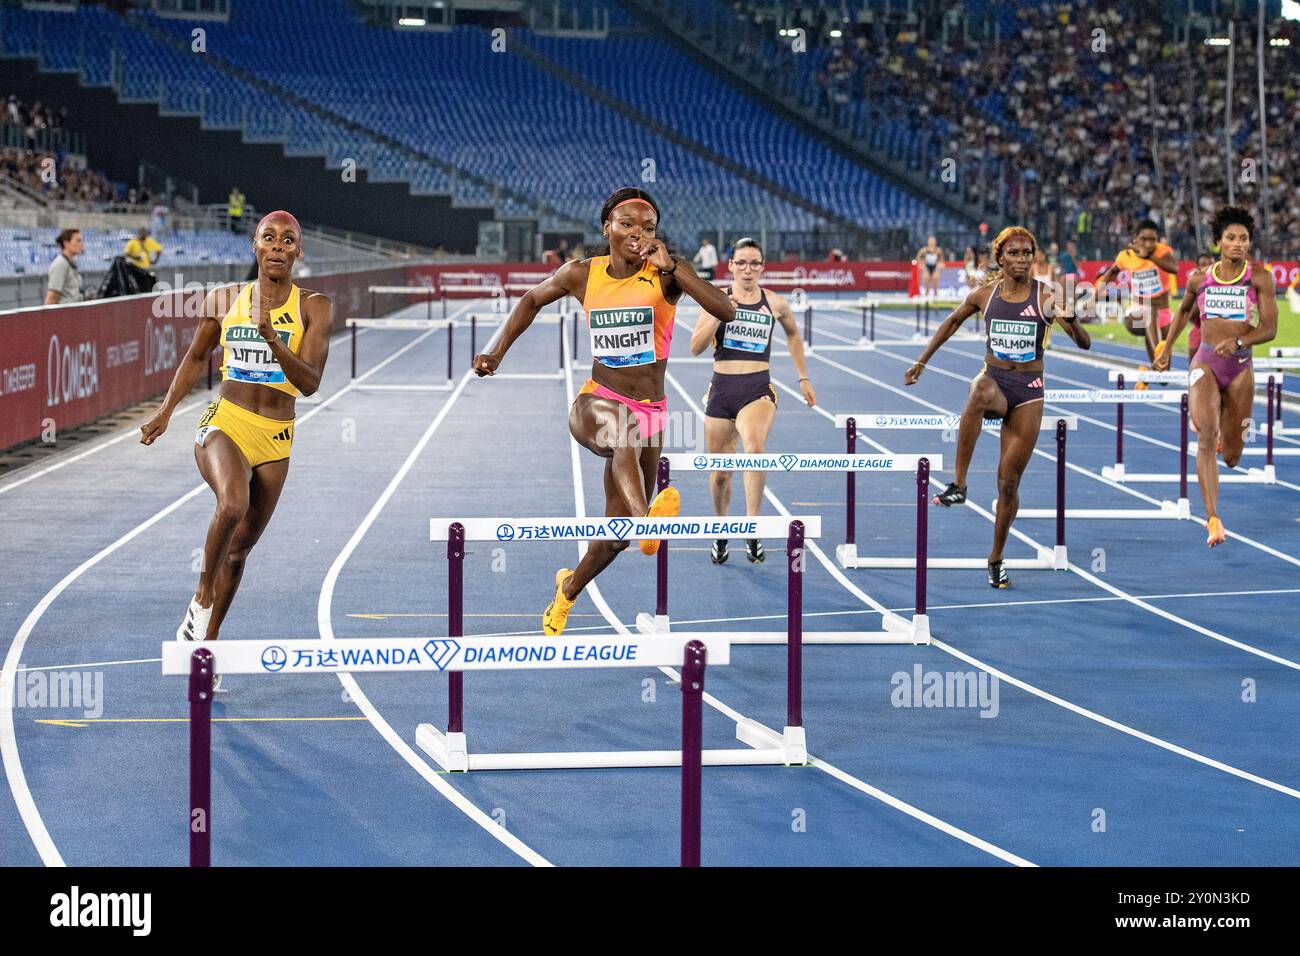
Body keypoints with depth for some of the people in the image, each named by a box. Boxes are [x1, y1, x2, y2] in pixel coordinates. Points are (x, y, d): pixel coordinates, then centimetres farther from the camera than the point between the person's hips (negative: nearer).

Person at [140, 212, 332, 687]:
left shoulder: (314, 307, -3)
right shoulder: (223, 300, 1)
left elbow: (310, 382, -13)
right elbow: (196, 357, 17)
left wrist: (271, 337, -25)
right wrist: (165, 411, 10)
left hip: (275, 440, 1)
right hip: (224, 425, -1)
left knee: (240, 548, 9)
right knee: (232, 504, -32)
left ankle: (207, 640, 26)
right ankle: (202, 600, -12)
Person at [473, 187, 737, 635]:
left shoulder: (665, 272, -6)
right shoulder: (582, 274, 1)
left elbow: (727, 311, -20)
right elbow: (532, 300, 21)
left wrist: (670, 267, -25)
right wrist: (497, 352, 14)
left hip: (649, 414, 1)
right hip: (596, 402, -1)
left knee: (617, 534, 6)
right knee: (623, 431, -41)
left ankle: (567, 590, 36)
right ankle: (646, 517, -67)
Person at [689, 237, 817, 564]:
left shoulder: (775, 304, 4)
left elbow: (793, 335, 24)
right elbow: (696, 347, -7)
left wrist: (804, 378, 24)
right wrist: (718, 314, -19)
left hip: (758, 389, -1)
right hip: (721, 390, 1)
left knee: (754, 446, -32)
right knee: (720, 474, 9)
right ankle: (721, 534, 36)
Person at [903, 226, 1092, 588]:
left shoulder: (1046, 296, -6)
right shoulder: (985, 294, 0)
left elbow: (1084, 344, -11)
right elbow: (952, 323, 18)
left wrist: (1069, 319, -31)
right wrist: (921, 362, 19)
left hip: (1028, 391, 0)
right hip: (994, 380, 0)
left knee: (1009, 482, 2)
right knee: (980, 393, -40)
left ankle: (996, 559, 21)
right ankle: (959, 485, -38)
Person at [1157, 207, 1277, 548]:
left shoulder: (1259, 277, -5)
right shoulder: (1200, 280, 2)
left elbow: (1269, 328, -10)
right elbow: (1184, 311, 23)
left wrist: (1238, 342, -26)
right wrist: (1166, 349, 25)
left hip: (1241, 367, 0)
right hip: (1205, 363, 0)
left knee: (1231, 458, 10)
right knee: (1205, 436, -24)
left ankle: (1227, 436, 50)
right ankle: (1213, 519, -26)